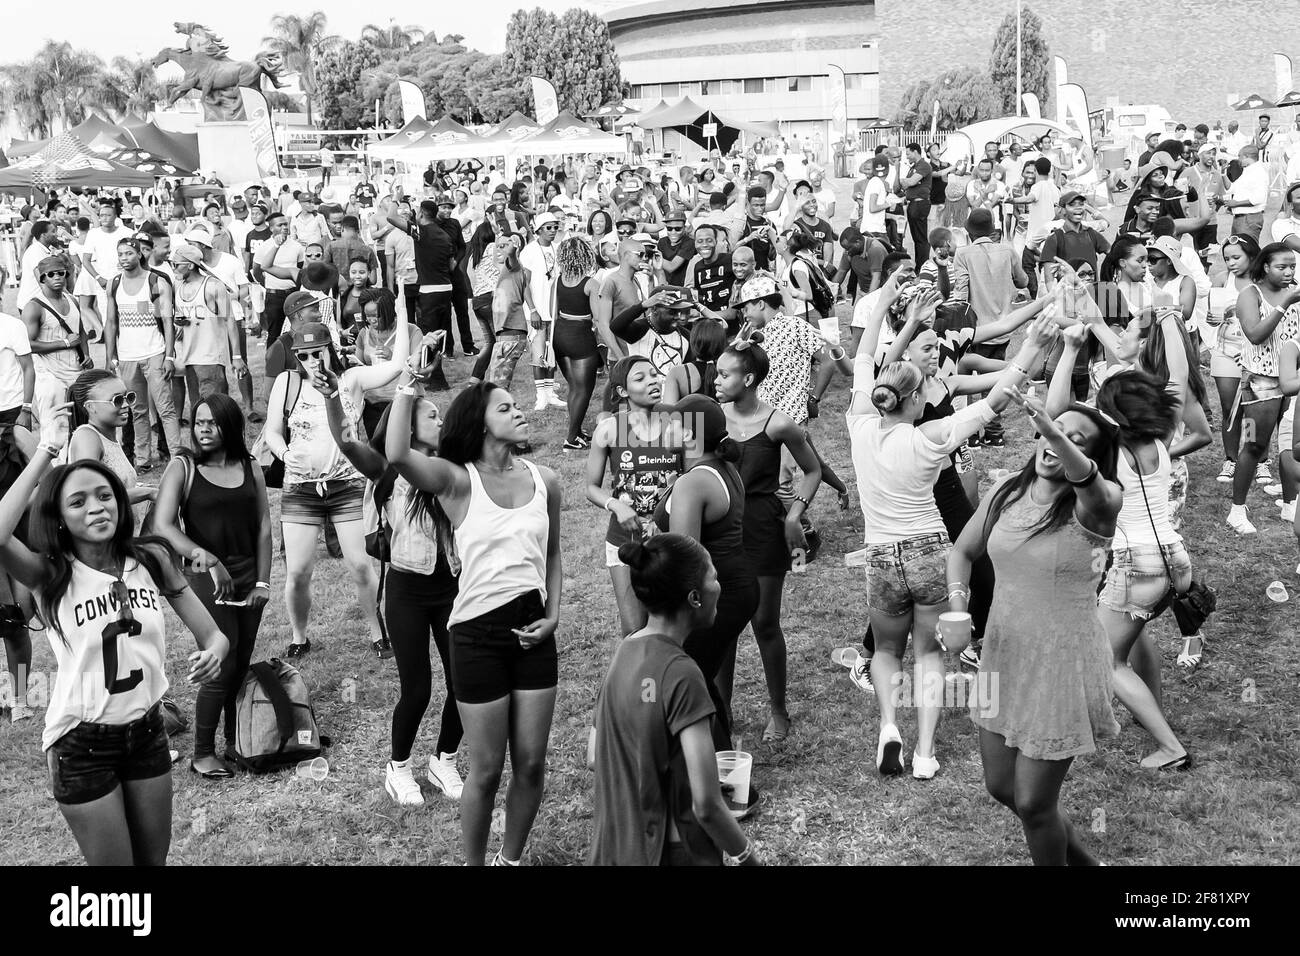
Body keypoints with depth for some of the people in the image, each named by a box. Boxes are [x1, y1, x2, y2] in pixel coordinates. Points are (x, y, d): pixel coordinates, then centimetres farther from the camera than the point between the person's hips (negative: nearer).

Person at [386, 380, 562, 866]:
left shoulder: (544, 480, 4)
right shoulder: (457, 480, -7)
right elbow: (397, 455, -27)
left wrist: (553, 616, 3)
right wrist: (407, 387, -20)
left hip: (532, 630, 4)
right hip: (478, 631, -4)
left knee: (531, 764, 10)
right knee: (487, 770, 6)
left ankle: (511, 858, 33)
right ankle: (474, 862, 29)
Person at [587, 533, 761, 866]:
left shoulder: (625, 650, 2)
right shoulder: (682, 674, -19)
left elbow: (594, 758, 11)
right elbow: (706, 806, -19)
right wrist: (747, 857, -4)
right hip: (673, 854, -8)